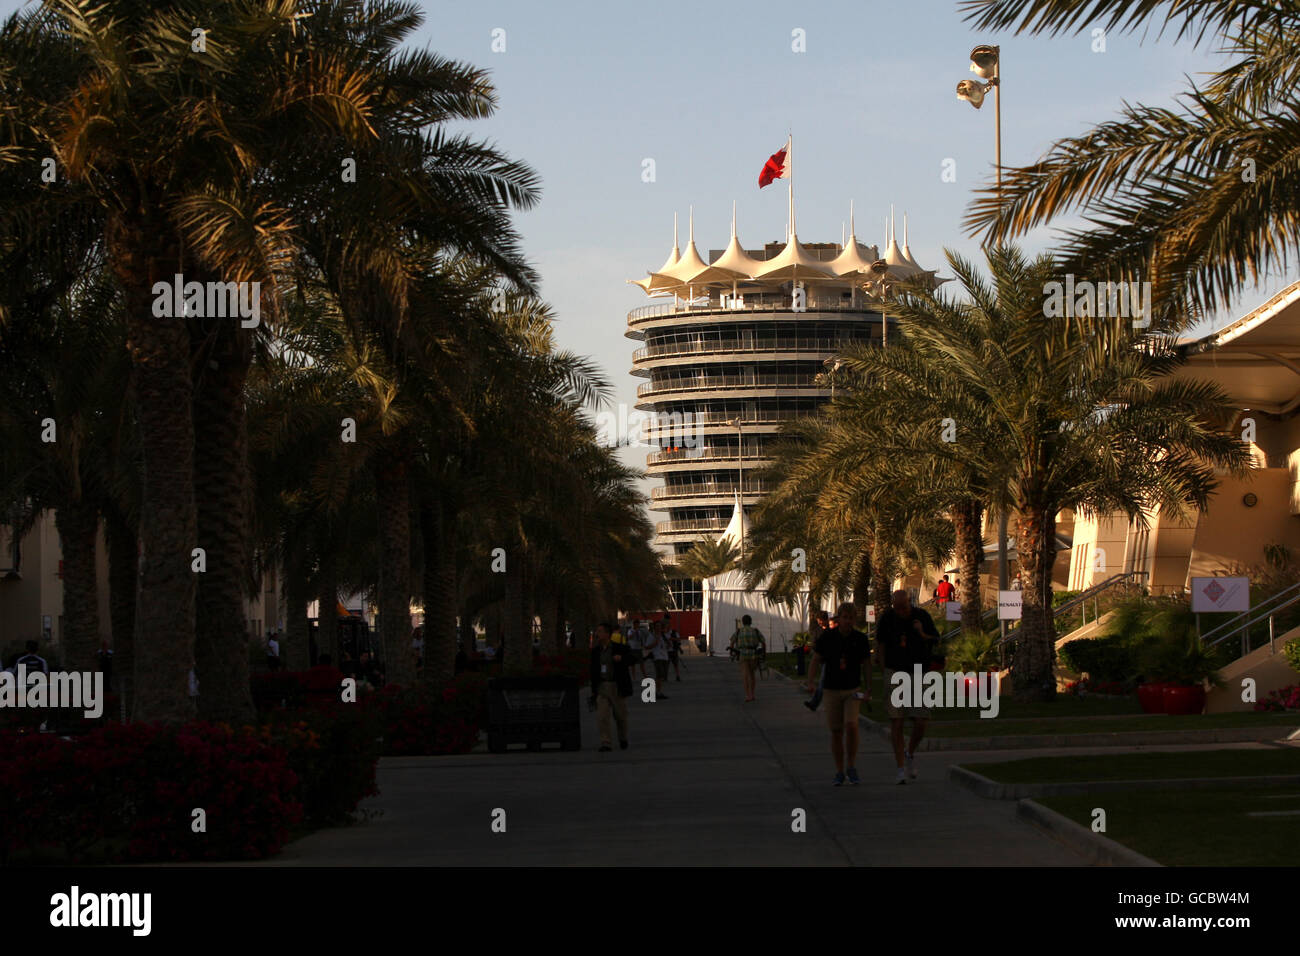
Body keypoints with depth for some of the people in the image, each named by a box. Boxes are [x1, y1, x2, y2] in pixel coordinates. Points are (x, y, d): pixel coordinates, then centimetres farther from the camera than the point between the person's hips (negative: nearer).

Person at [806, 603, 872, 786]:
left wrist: (868, 690, -3)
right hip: (831, 690, 0)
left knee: (851, 726, -18)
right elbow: (816, 660, -1)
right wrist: (810, 683, -15)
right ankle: (839, 772, 14)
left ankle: (851, 767, -2)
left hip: (853, 690, 0)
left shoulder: (860, 639, -2)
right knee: (836, 731, 3)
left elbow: (866, 665, 5)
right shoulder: (827, 637, -5)